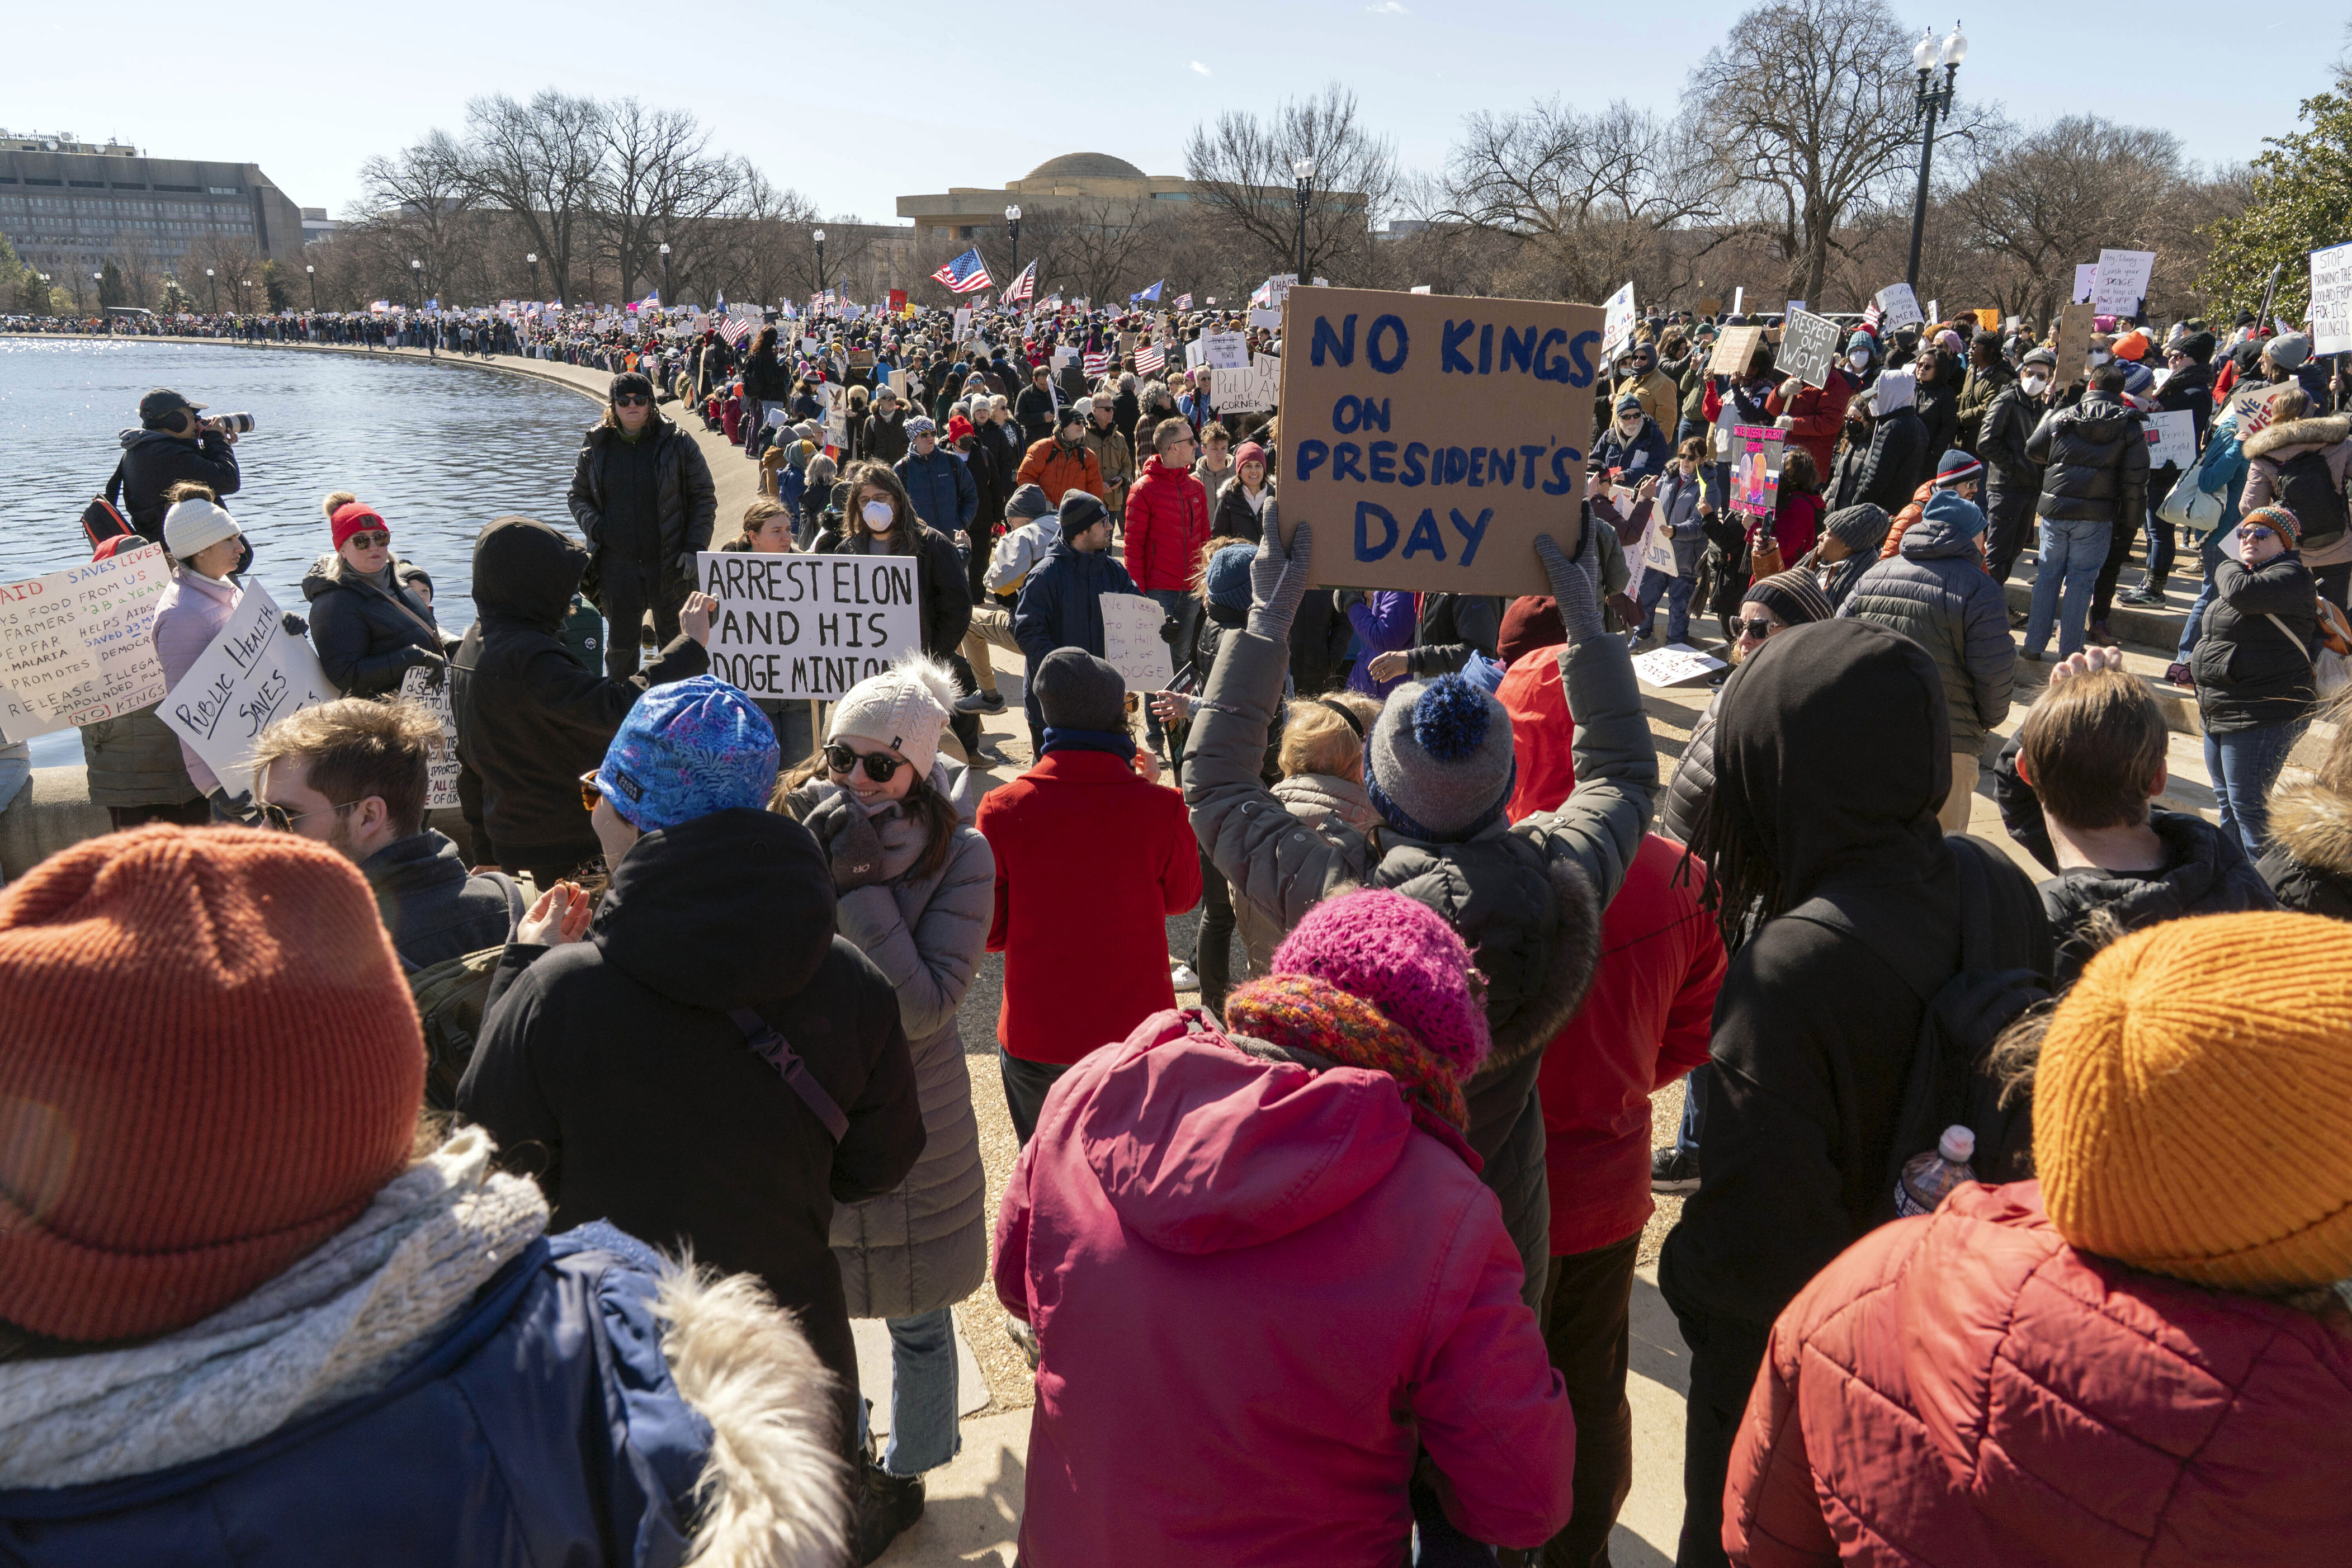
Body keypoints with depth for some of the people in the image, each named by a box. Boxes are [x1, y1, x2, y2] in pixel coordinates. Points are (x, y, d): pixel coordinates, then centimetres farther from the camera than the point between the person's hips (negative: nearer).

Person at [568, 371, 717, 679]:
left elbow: (705, 497, 1)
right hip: (617, 565, 2)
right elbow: (577, 496, 15)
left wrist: (695, 548, -7)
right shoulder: (596, 447, 5)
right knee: (620, 644, 12)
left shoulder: (677, 443, -1)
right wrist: (594, 527, -6)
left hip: (671, 563, -2)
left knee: (675, 643, 8)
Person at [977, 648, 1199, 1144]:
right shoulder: (1158, 809, -16)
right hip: (1137, 1034, -1)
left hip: (1034, 1042, 1)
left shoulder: (1003, 810, -13)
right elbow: (1184, 896, 4)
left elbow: (990, 931, -4)